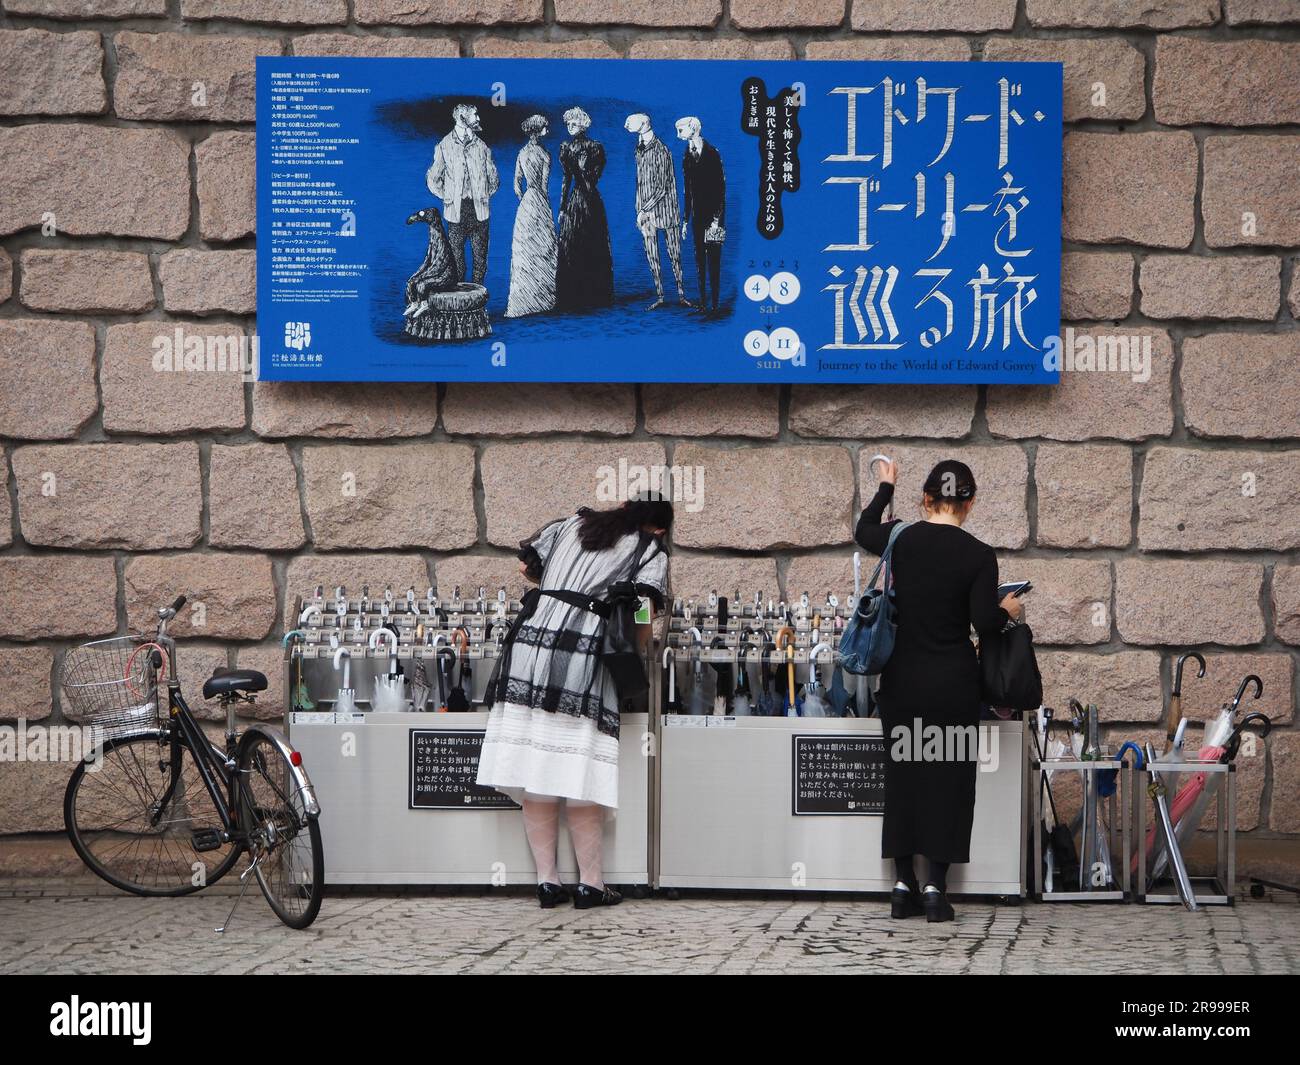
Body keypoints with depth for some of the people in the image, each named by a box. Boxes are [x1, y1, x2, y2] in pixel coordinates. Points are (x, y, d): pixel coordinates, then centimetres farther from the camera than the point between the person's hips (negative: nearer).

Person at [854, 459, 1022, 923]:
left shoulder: (901, 539, -2)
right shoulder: (978, 555, -10)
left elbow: (863, 530, 20)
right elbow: (984, 621, -15)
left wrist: (885, 488, 33)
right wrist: (1008, 611, 6)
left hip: (902, 676, 3)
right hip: (952, 680, -3)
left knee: (902, 775, 10)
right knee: (948, 778, 4)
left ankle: (904, 886, 10)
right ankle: (935, 886, -1)